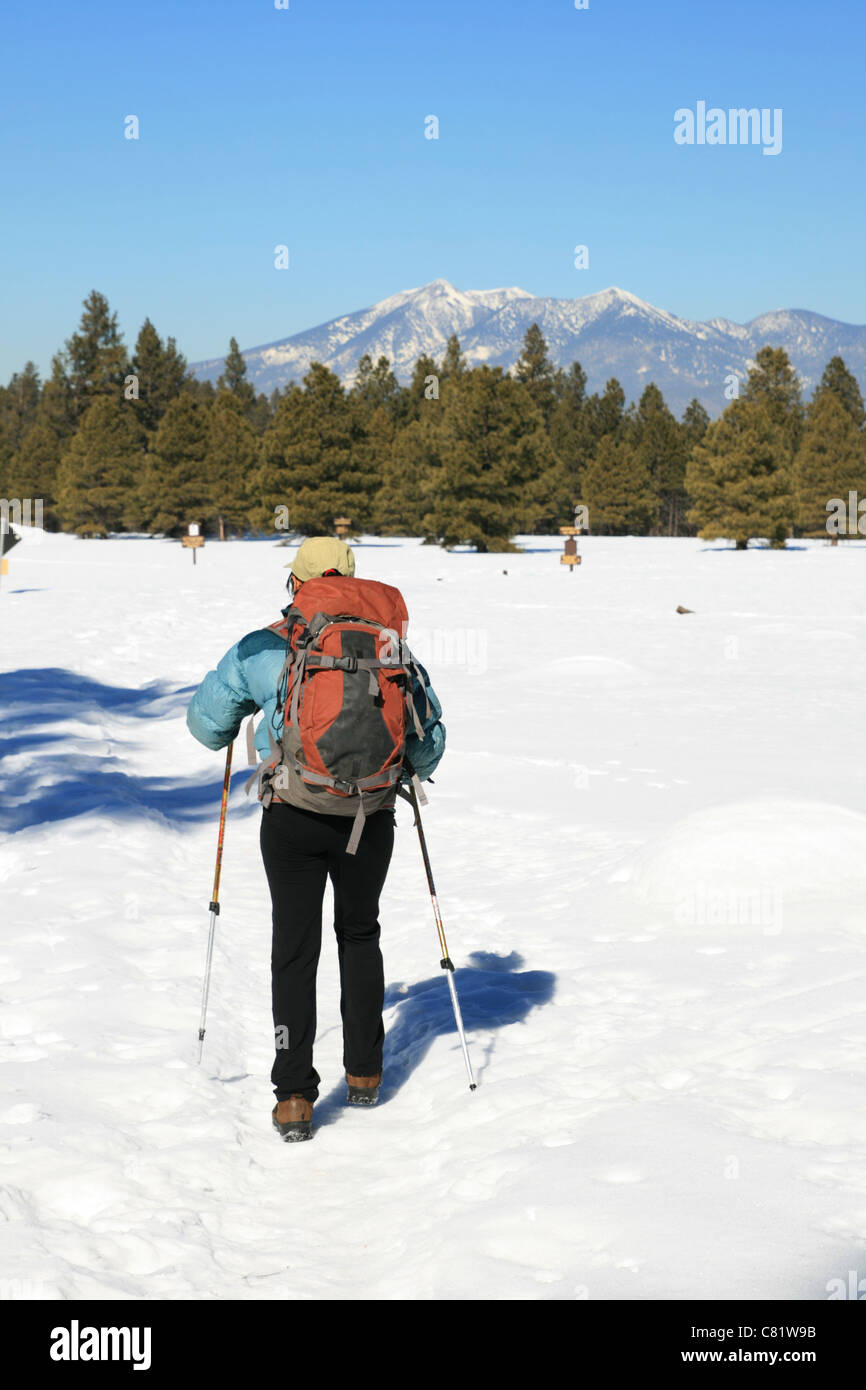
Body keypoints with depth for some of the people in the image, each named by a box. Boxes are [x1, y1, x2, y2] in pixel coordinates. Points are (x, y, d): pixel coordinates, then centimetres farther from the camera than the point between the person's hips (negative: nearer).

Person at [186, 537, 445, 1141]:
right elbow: (430, 737, 11)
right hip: (371, 818, 2)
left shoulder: (263, 648, -1)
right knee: (360, 935, 22)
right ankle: (364, 1073, 27)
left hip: (294, 818, -2)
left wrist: (227, 735, 31)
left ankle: (295, 1096, 1)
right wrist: (413, 772, 32)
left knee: (296, 949, 6)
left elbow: (206, 720, 8)